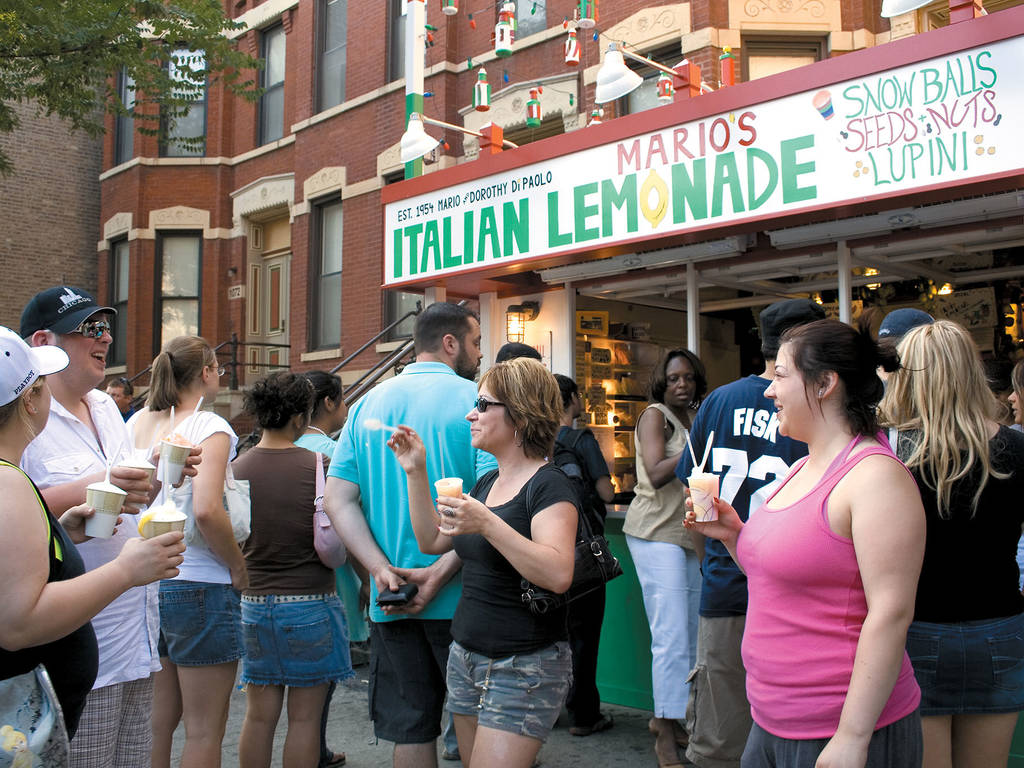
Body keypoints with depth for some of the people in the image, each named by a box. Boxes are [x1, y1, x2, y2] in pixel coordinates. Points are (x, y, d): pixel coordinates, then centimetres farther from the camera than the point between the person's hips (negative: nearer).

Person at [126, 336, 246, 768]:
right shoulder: (209, 427, -12)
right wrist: (238, 569, -12)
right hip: (197, 584, -7)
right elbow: (206, 510, -24)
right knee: (204, 731, 4)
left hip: (145, 581, 7)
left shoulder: (136, 424, 7)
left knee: (156, 723, 17)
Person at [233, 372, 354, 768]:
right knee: (304, 717, 7)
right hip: (310, 603, -3)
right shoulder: (317, 466, -12)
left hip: (253, 602, 4)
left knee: (259, 716, 13)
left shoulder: (236, 468, -1)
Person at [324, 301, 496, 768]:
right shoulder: (474, 401, -7)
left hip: (390, 603, 4)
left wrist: (382, 569, -9)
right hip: (460, 600, -4)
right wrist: (440, 574, -18)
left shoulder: (368, 405, 8)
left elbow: (338, 499, 1)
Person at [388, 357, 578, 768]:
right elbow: (433, 541, 16)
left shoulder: (548, 484, -13)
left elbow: (558, 574, -27)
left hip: (524, 668, -8)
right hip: (466, 657, 9)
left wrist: (488, 524, -31)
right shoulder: (488, 482, 14)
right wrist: (416, 472, 9)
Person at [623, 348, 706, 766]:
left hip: (691, 534, 8)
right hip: (658, 532, -8)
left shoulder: (696, 419, 17)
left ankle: (665, 717, 23)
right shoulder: (655, 415, -5)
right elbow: (657, 475, -17)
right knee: (672, 635, -10)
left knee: (690, 635, 9)